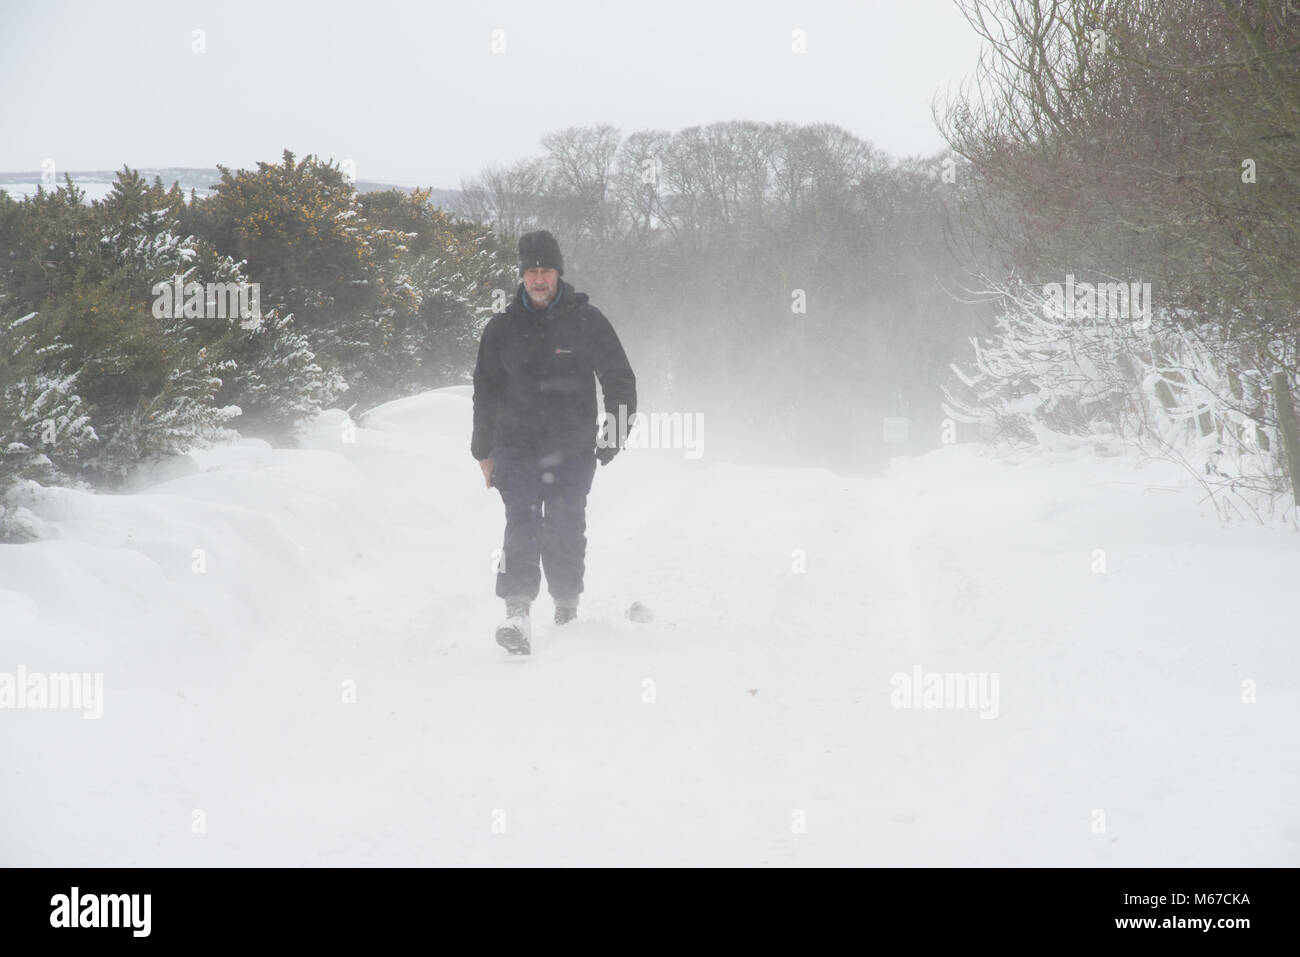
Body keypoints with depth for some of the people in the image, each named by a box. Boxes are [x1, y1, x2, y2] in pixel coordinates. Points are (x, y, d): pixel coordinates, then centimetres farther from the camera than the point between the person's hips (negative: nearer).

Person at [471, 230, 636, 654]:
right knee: (521, 523, -15)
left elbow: (619, 377, 11)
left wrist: (616, 430, 2)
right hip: (517, 442, 0)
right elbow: (485, 392, 17)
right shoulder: (502, 328, 8)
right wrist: (484, 451, 16)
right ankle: (517, 611, -26)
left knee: (565, 528, 0)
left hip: (572, 448, 0)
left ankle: (567, 604, 21)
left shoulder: (586, 321, 4)